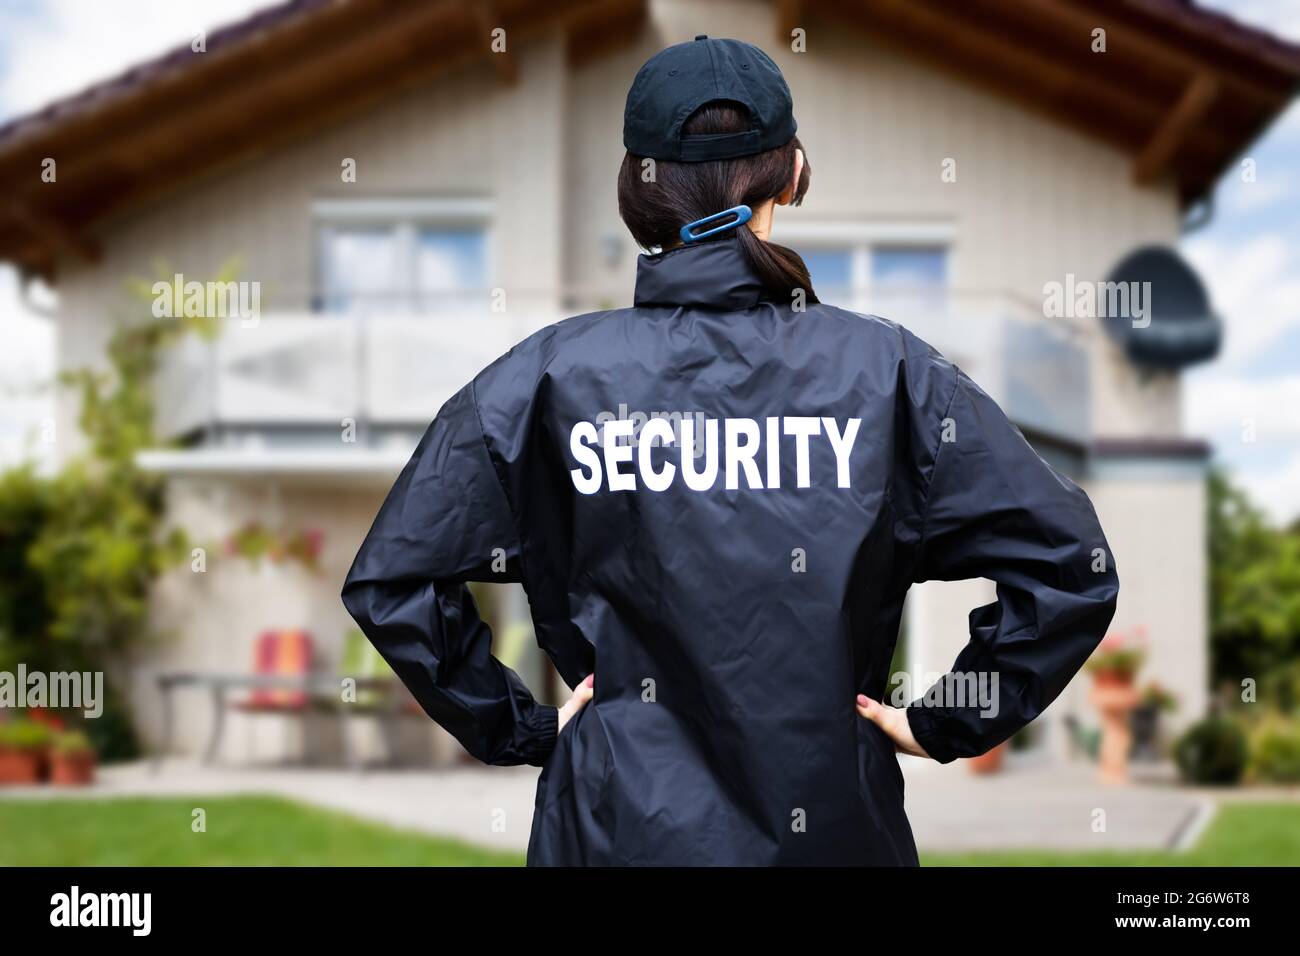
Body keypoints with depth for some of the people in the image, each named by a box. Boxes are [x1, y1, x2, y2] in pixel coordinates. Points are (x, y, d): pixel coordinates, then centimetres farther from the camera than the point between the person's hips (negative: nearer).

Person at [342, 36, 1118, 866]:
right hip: (836, 823, 1)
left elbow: (391, 581, -7)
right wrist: (947, 727, 0)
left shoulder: (548, 376, -7)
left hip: (619, 819, 0)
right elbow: (1071, 568, -8)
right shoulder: (889, 370, -7)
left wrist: (520, 729, 1)